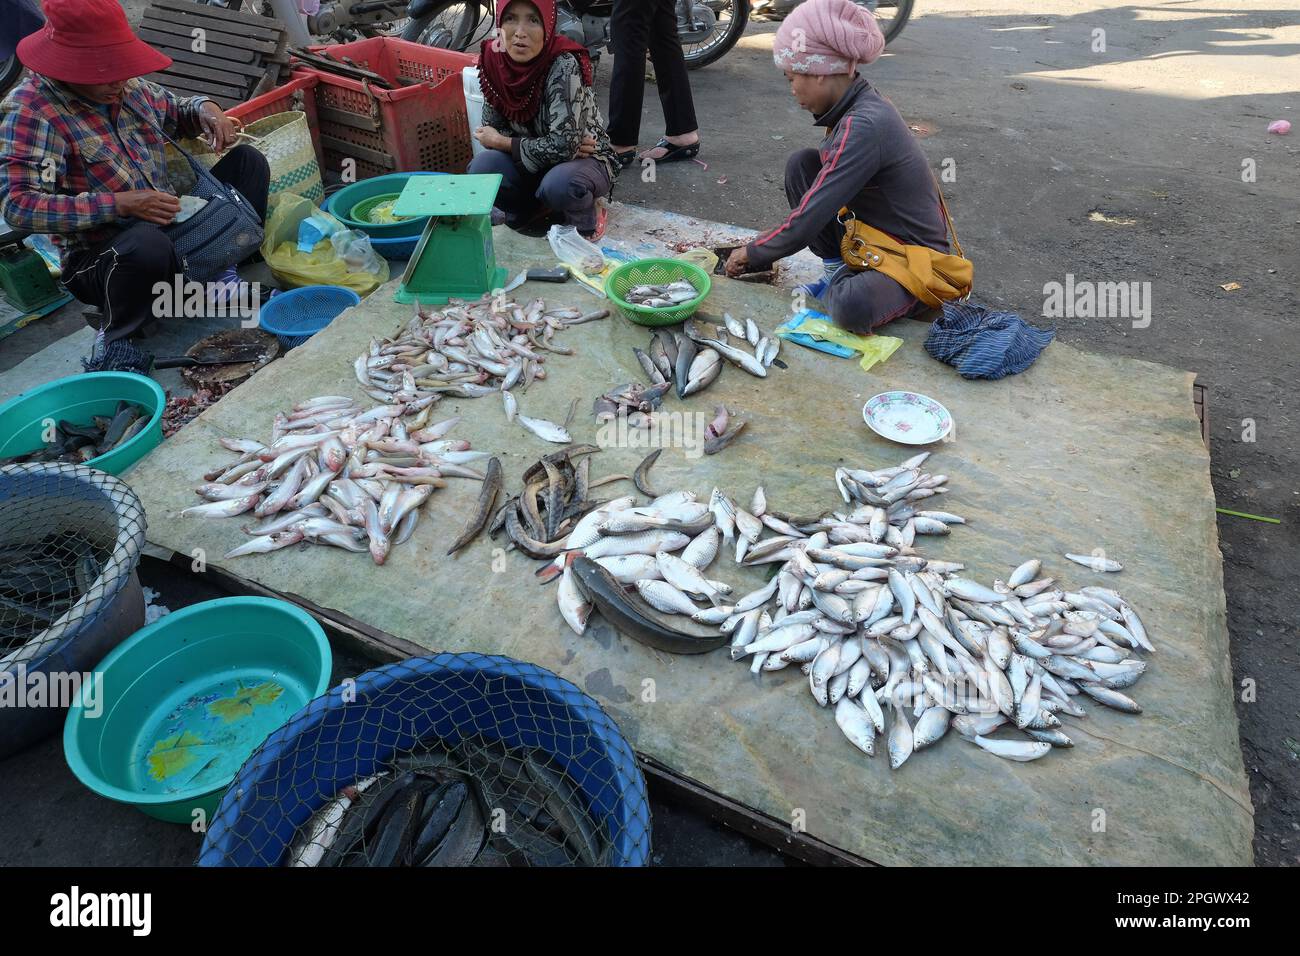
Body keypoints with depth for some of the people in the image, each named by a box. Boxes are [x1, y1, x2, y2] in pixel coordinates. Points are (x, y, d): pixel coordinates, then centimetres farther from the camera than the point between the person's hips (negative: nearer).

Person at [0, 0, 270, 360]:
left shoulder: (127, 85, 4)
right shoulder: (29, 109, -16)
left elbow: (174, 111, 24)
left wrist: (205, 108, -1)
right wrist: (120, 204, -31)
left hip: (171, 224, 7)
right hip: (98, 258, -7)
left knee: (247, 161, 3)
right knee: (148, 243, -43)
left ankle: (224, 270, 3)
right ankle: (118, 340, -15)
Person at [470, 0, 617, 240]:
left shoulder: (564, 65, -25)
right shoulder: (494, 59, -10)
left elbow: (563, 146, -29)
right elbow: (492, 131, -5)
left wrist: (503, 143, -18)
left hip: (585, 160, -5)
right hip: (532, 164, 5)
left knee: (559, 184, -36)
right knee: (482, 168, -20)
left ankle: (587, 215, -2)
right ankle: (532, 208, 8)